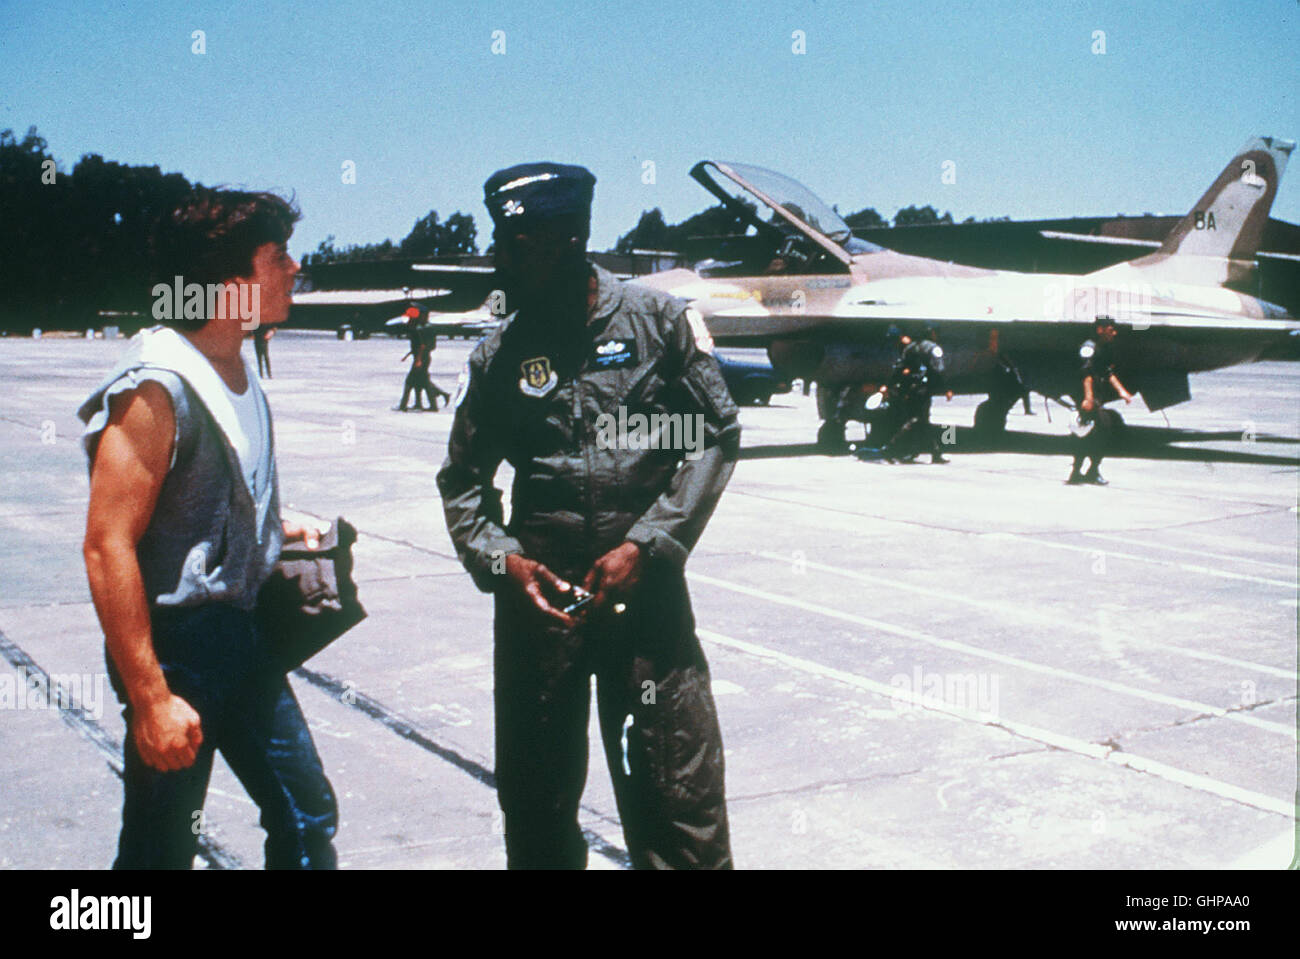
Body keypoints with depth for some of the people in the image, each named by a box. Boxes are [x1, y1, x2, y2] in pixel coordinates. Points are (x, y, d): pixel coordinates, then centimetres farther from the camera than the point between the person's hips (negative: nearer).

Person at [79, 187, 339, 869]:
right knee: (161, 852, 5)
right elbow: (107, 549, -24)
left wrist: (277, 527, 7)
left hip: (242, 634, 9)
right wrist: (150, 699, -24)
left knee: (307, 817, 15)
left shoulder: (238, 368, 8)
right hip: (175, 646, -9)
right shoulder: (156, 388, -21)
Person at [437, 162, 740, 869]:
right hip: (536, 594, 3)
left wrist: (645, 546, -8)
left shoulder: (658, 321, 1)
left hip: (645, 587, -2)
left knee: (678, 792, -2)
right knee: (535, 796, 11)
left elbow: (715, 436, 1)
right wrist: (503, 561, -6)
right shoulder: (498, 357, 7)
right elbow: (462, 479, 12)